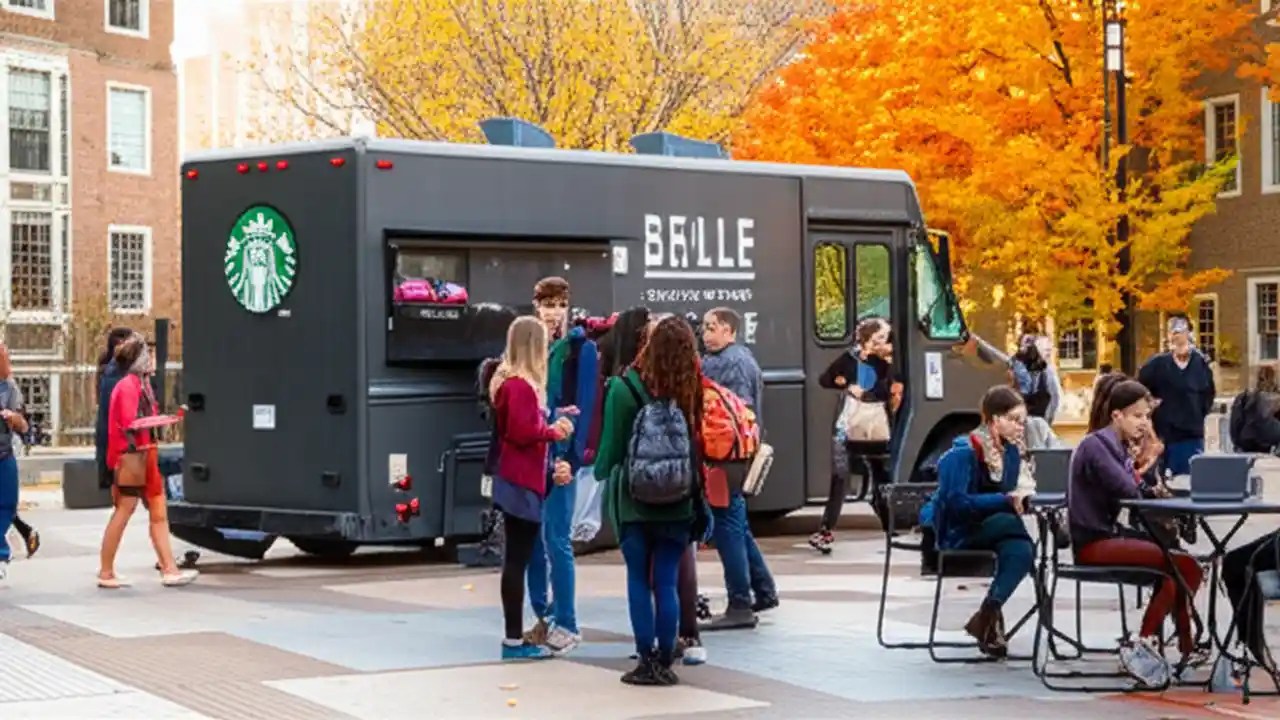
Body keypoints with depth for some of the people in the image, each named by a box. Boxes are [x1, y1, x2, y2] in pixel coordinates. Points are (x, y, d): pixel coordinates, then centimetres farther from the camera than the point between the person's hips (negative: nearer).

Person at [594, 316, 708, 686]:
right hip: (677, 504, 1)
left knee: (639, 580, 9)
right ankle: (665, 662, 10)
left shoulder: (624, 388, -11)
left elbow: (611, 448, -5)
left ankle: (646, 661, 8)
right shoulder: (691, 392, -7)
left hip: (632, 502, -1)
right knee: (667, 582, 7)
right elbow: (699, 446, -4)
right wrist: (698, 501, 6)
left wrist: (601, 475, 14)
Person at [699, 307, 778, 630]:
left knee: (727, 524, -5)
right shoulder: (714, 360, 17)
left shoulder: (733, 362, -13)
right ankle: (764, 591, 28)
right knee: (737, 522, 18)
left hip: (726, 456, -10)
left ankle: (740, 606, -1)